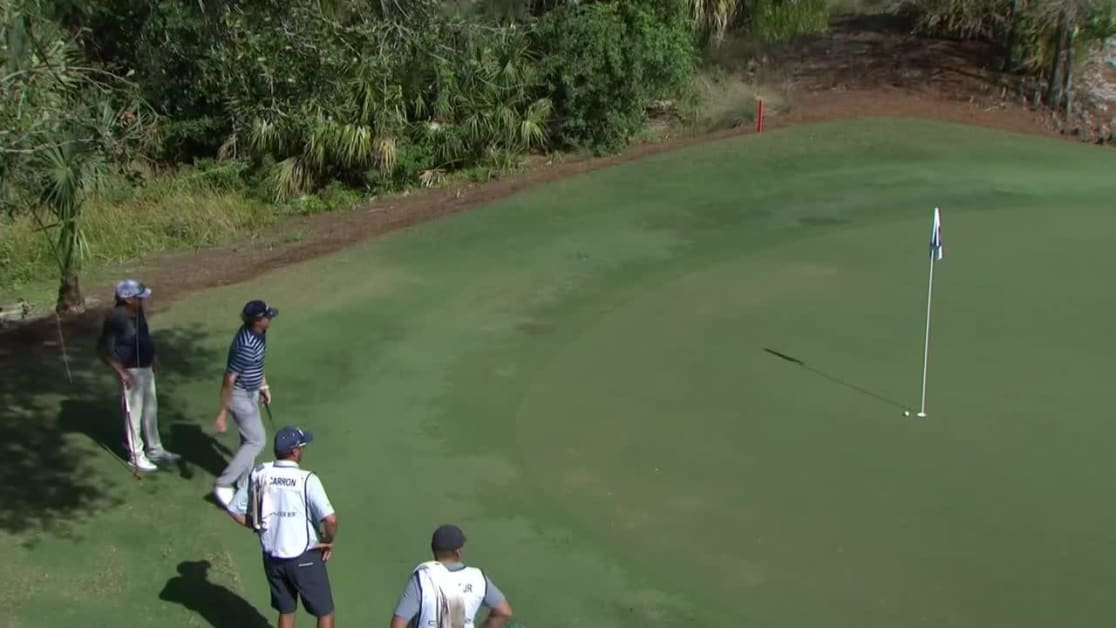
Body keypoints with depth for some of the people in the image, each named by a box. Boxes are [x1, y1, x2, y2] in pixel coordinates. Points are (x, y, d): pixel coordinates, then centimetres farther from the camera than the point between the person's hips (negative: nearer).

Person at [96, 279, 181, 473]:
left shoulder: (137, 311, 0)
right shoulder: (115, 318, -25)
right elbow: (103, 349, -23)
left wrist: (153, 356, 20)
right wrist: (121, 371, -26)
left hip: (146, 368, 9)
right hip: (131, 372, -9)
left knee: (151, 411, 20)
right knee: (134, 415, 5)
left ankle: (155, 450, 35)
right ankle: (136, 456, 19)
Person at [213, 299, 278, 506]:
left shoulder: (258, 333, -4)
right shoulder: (246, 346, -33)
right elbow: (229, 380, -29)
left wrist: (264, 385, 23)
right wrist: (222, 414, -25)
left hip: (251, 392, 9)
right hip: (240, 396, -9)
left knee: (249, 439, 20)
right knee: (257, 441, -1)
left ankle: (243, 484, 36)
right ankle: (223, 485, 5)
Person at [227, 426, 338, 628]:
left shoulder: (259, 474, -5)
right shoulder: (307, 480, -19)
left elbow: (235, 511, 4)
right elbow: (329, 519, -27)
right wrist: (328, 541, -8)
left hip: (272, 557, 5)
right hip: (304, 558, -5)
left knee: (286, 611, 22)